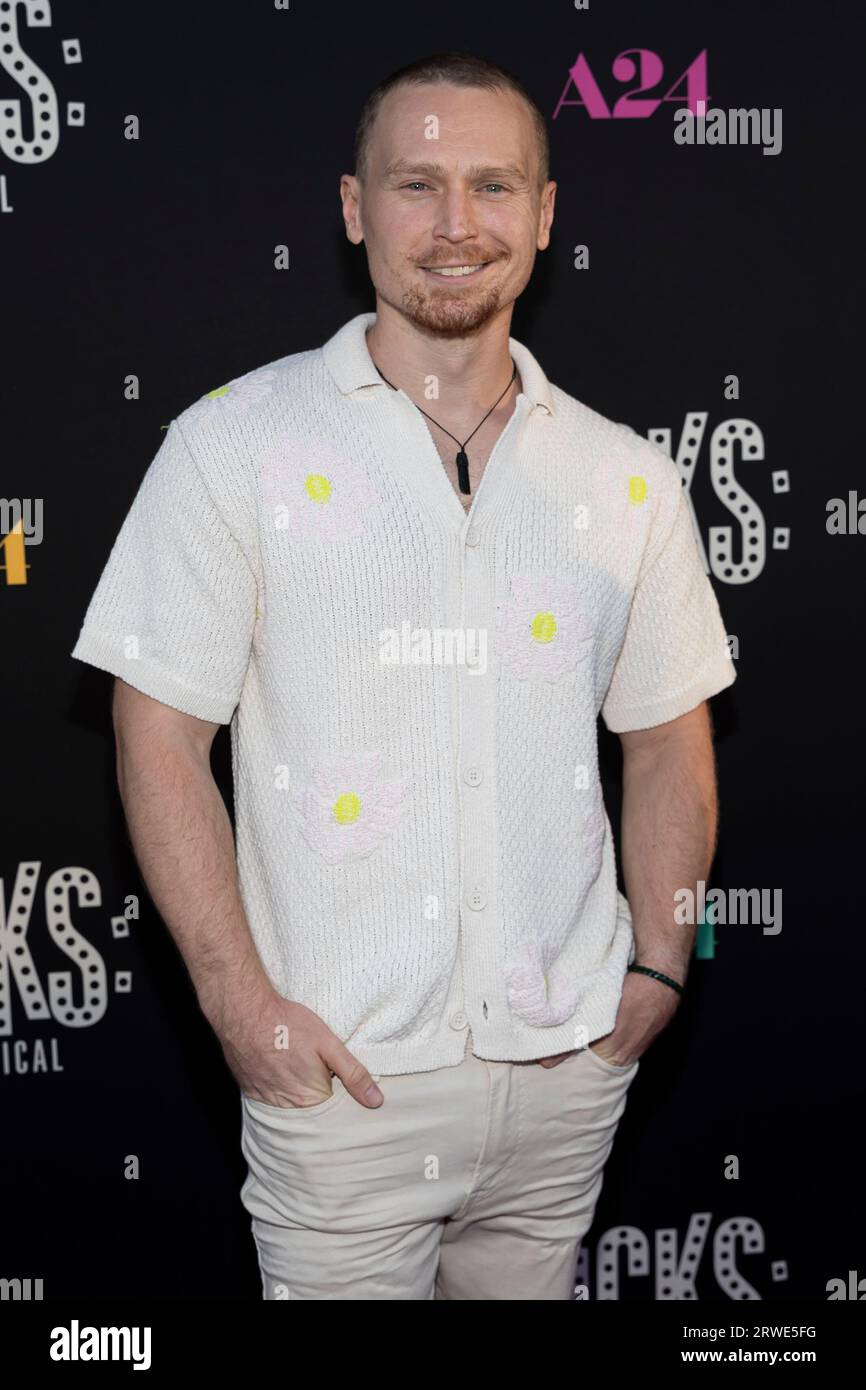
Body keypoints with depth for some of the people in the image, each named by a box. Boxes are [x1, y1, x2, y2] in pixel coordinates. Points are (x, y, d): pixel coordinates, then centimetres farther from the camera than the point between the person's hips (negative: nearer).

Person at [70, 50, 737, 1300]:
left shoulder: (626, 478, 5)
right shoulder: (234, 446, -5)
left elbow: (668, 742, 12)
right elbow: (160, 739, -6)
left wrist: (657, 970, 2)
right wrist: (241, 1000, -12)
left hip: (571, 1065, 3)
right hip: (344, 1073, -3)